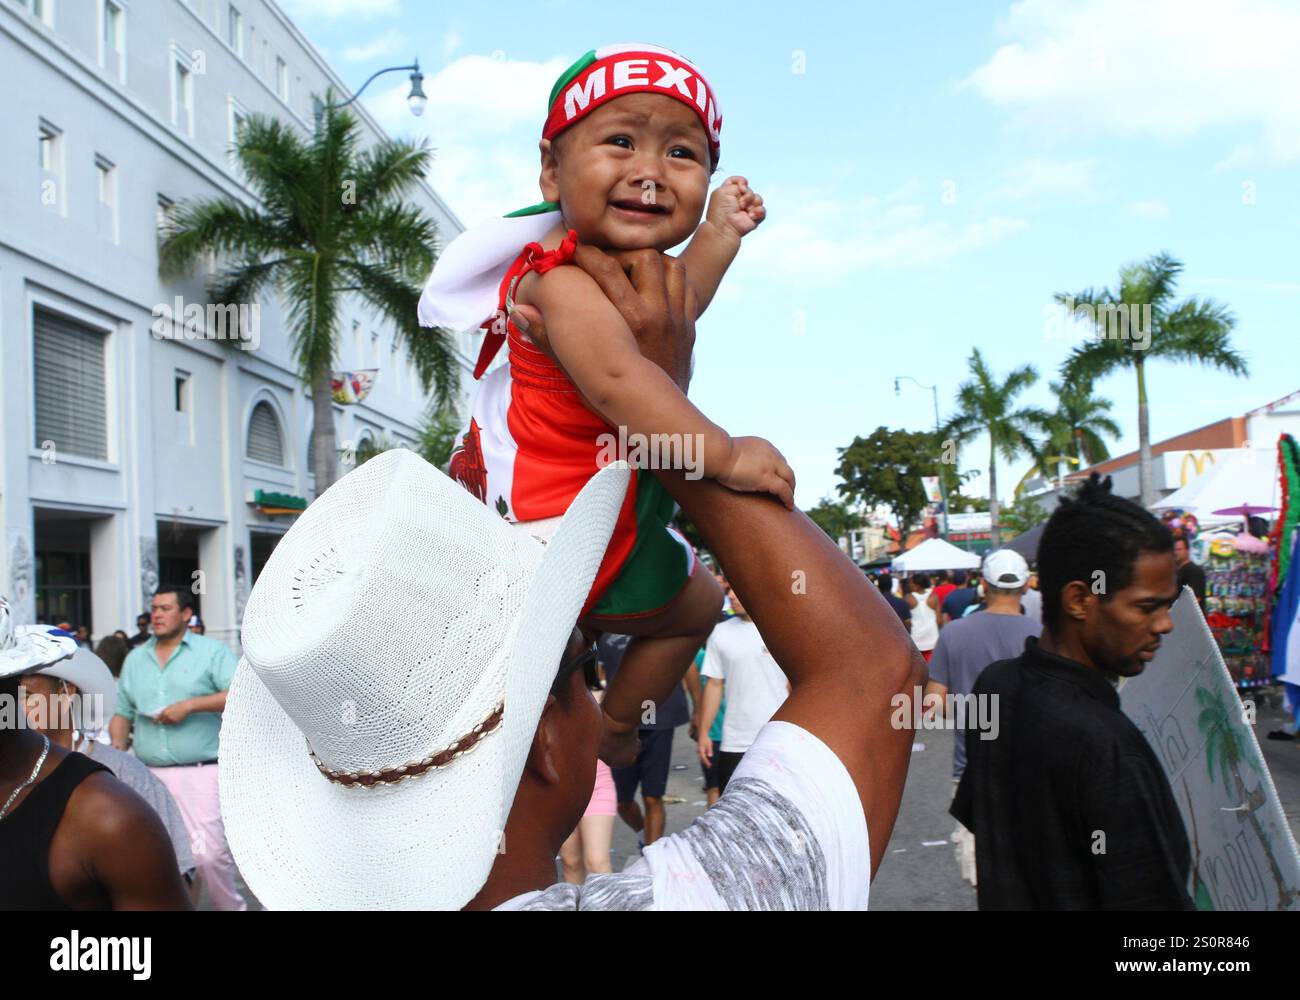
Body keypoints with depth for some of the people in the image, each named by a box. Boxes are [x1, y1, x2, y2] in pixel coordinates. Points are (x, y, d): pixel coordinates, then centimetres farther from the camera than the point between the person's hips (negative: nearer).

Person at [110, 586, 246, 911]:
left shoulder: (211, 651, 2)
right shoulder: (136, 658, 18)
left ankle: (232, 906, 6)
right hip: (148, 774, 5)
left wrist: (190, 705, -15)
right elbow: (122, 712, 23)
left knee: (209, 854, -12)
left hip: (199, 774, -5)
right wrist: (117, 746, 4)